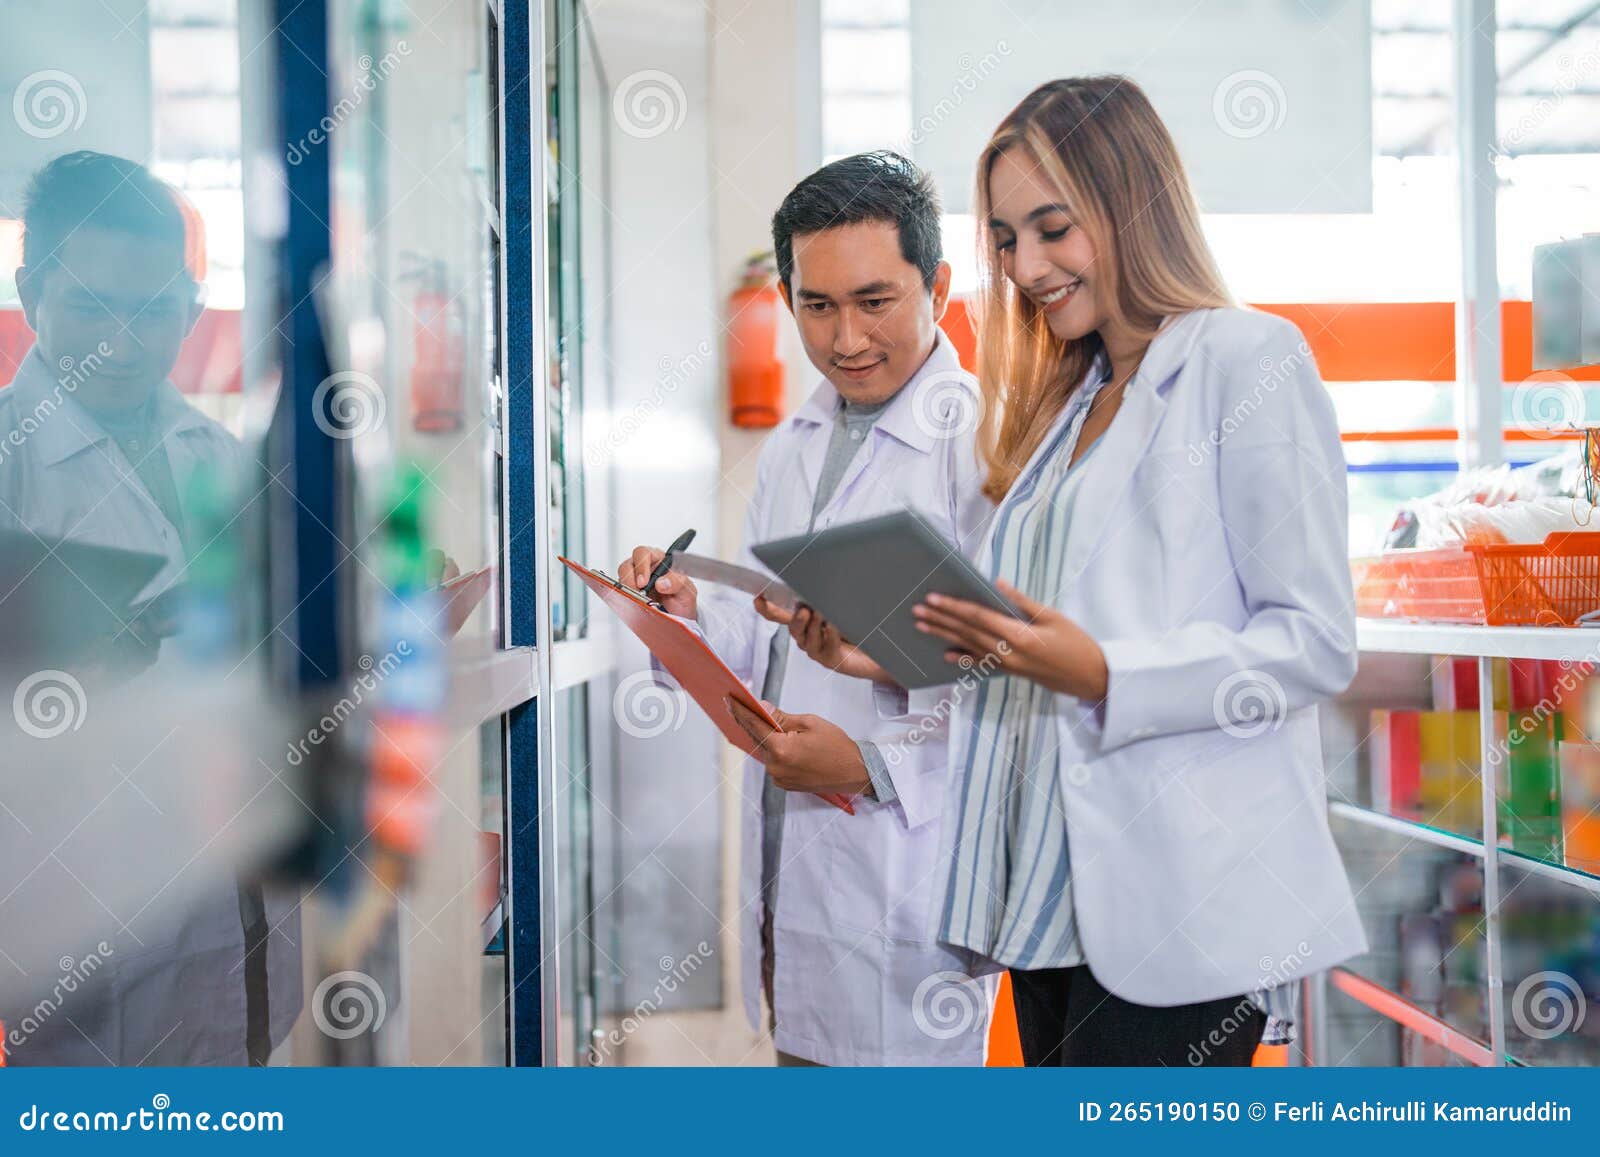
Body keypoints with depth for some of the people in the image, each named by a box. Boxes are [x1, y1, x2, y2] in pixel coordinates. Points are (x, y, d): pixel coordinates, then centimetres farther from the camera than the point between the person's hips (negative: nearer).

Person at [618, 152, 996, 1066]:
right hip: (786, 881, 7)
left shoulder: (984, 443, -13)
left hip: (907, 887, -7)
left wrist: (876, 764, -23)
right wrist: (690, 618, 0)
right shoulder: (792, 447, 13)